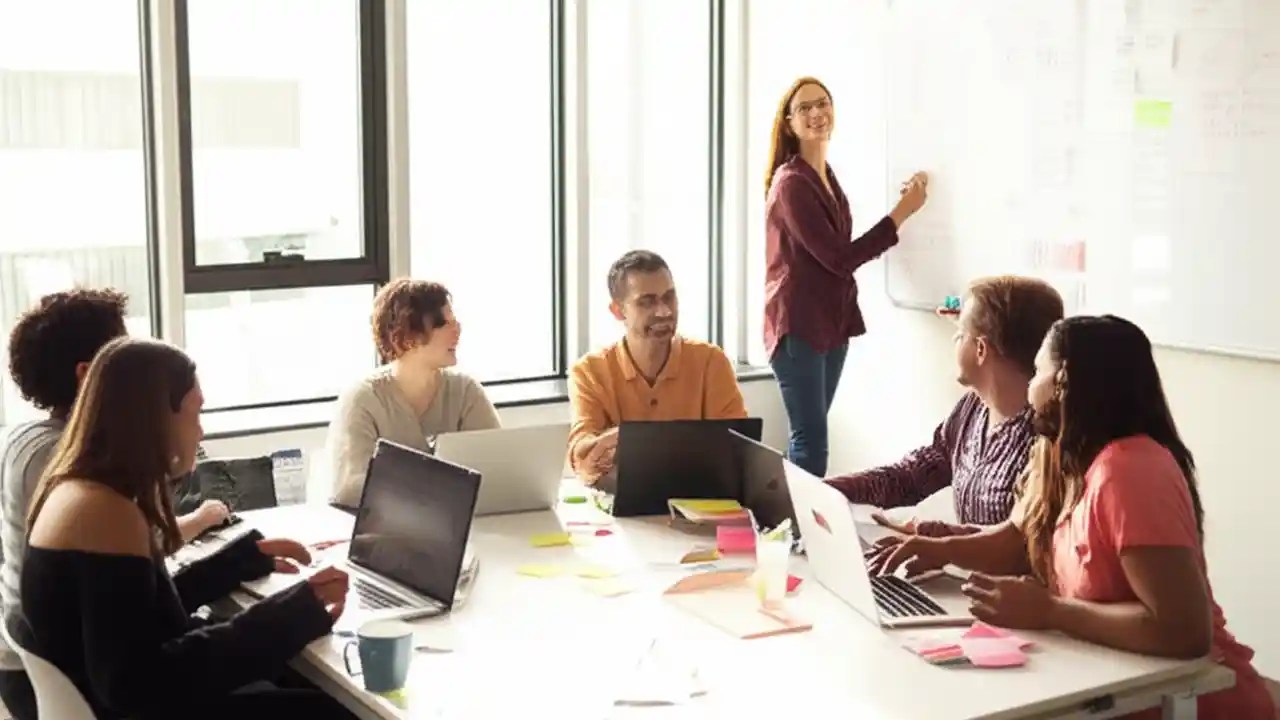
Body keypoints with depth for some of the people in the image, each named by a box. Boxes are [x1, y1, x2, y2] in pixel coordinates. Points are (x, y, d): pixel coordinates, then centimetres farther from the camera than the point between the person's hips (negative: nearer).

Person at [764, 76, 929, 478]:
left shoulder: (826, 175, 13)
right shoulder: (791, 182, -15)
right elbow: (838, 257, -19)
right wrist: (902, 212, -16)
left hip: (830, 321, 9)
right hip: (798, 325, -9)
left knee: (808, 435, 12)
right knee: (811, 439, -10)